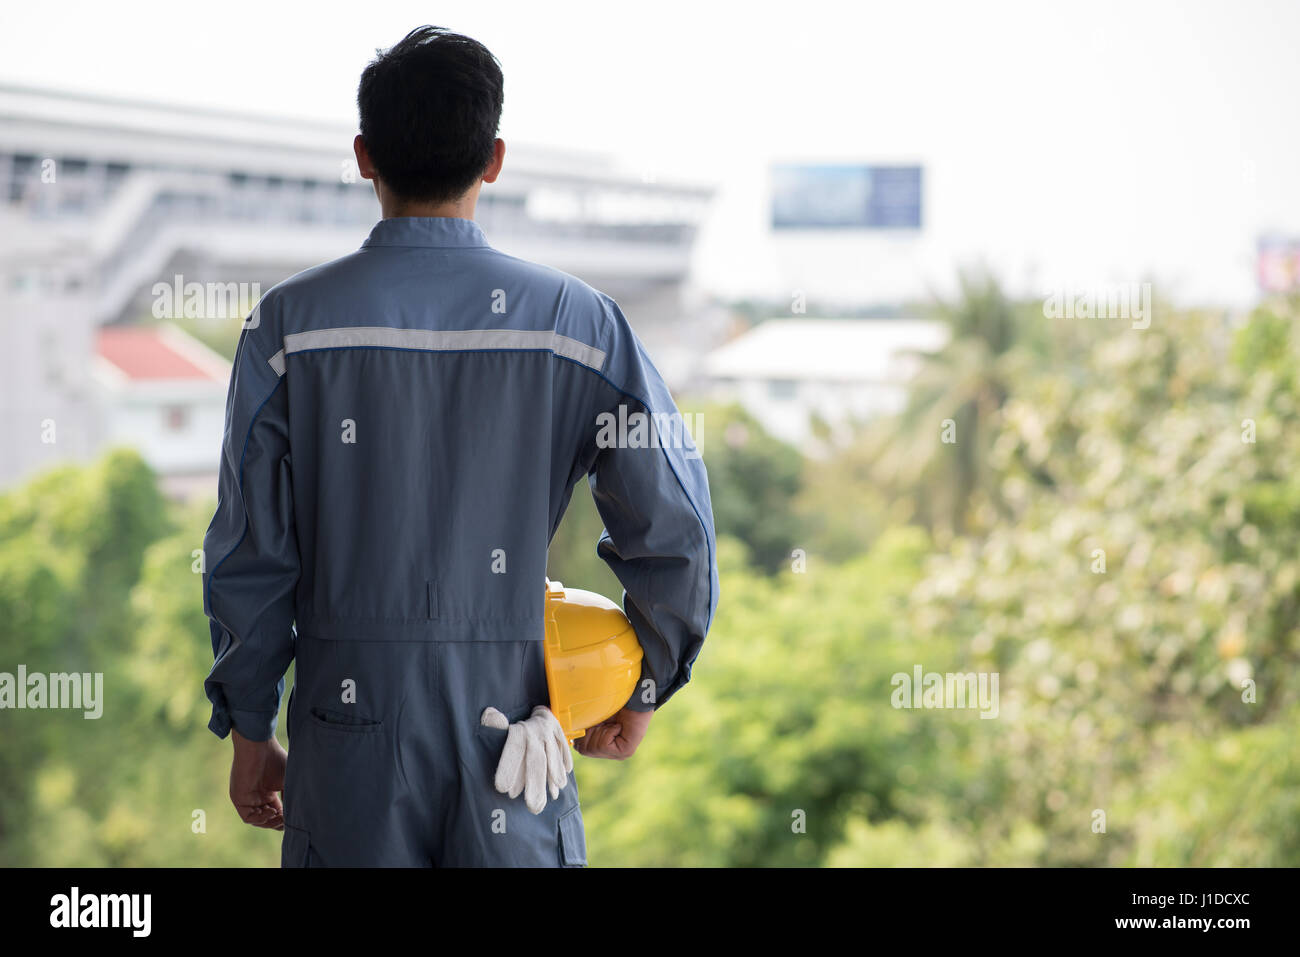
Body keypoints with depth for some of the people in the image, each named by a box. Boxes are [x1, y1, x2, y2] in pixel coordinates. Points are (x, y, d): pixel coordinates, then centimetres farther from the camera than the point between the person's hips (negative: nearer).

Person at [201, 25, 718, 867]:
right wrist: (645, 693, 13)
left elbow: (251, 555, -2)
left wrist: (249, 733, 9)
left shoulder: (291, 324, -3)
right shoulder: (578, 322, -2)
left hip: (350, 737, 0)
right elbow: (675, 534, -2)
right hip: (510, 720, 0)